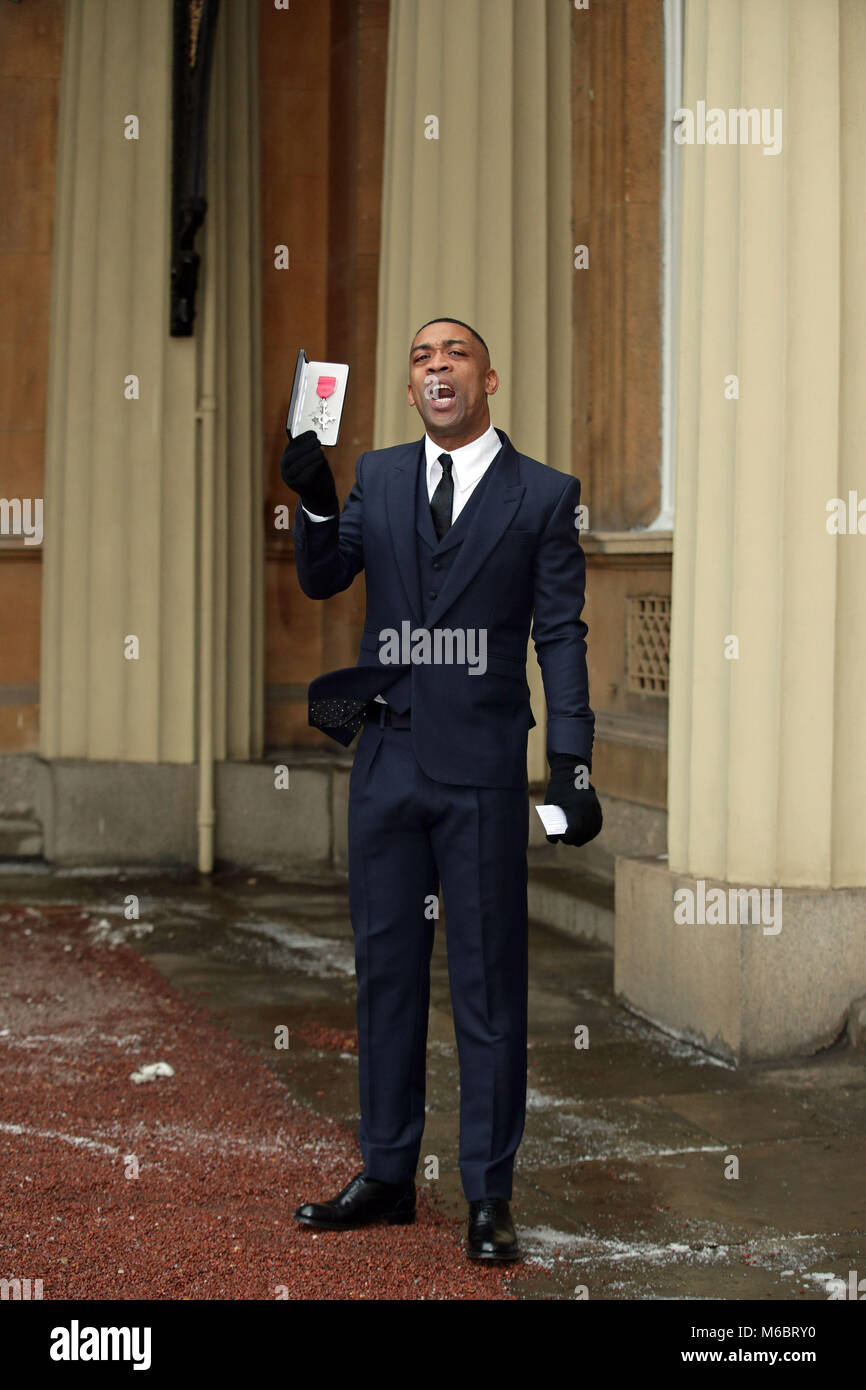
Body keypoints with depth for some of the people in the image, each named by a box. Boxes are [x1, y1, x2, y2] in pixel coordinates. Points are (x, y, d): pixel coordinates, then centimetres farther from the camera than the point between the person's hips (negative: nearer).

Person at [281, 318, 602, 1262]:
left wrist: (571, 764, -11)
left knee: (489, 981, 2)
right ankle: (387, 1175, 24)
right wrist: (315, 505, -18)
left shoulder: (544, 496, 1)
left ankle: (488, 1195, 11)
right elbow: (321, 580, 2)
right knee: (385, 970, 12)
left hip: (483, 769, -4)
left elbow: (561, 634, -3)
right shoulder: (378, 477, 11)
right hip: (387, 760, 4)